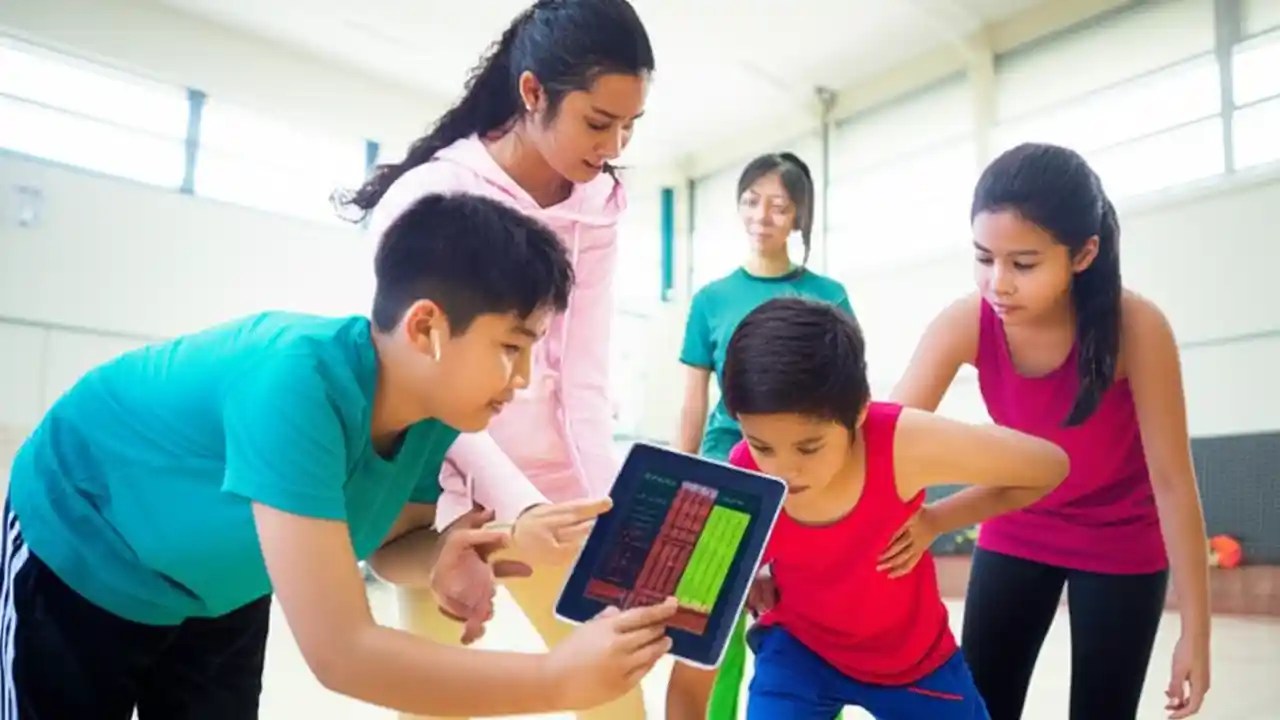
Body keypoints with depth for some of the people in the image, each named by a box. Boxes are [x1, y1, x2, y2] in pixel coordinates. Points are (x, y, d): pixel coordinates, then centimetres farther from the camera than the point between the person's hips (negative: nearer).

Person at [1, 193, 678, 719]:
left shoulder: (436, 410, -21)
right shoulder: (297, 380, -42)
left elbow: (390, 530, -5)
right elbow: (340, 653, -44)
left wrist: (440, 565, -28)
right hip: (78, 555, -5)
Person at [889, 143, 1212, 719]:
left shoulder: (1136, 327, -28)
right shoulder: (964, 325, -23)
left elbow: (1172, 479, -20)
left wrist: (1195, 630, -16)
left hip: (1121, 543, -2)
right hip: (1015, 535, 2)